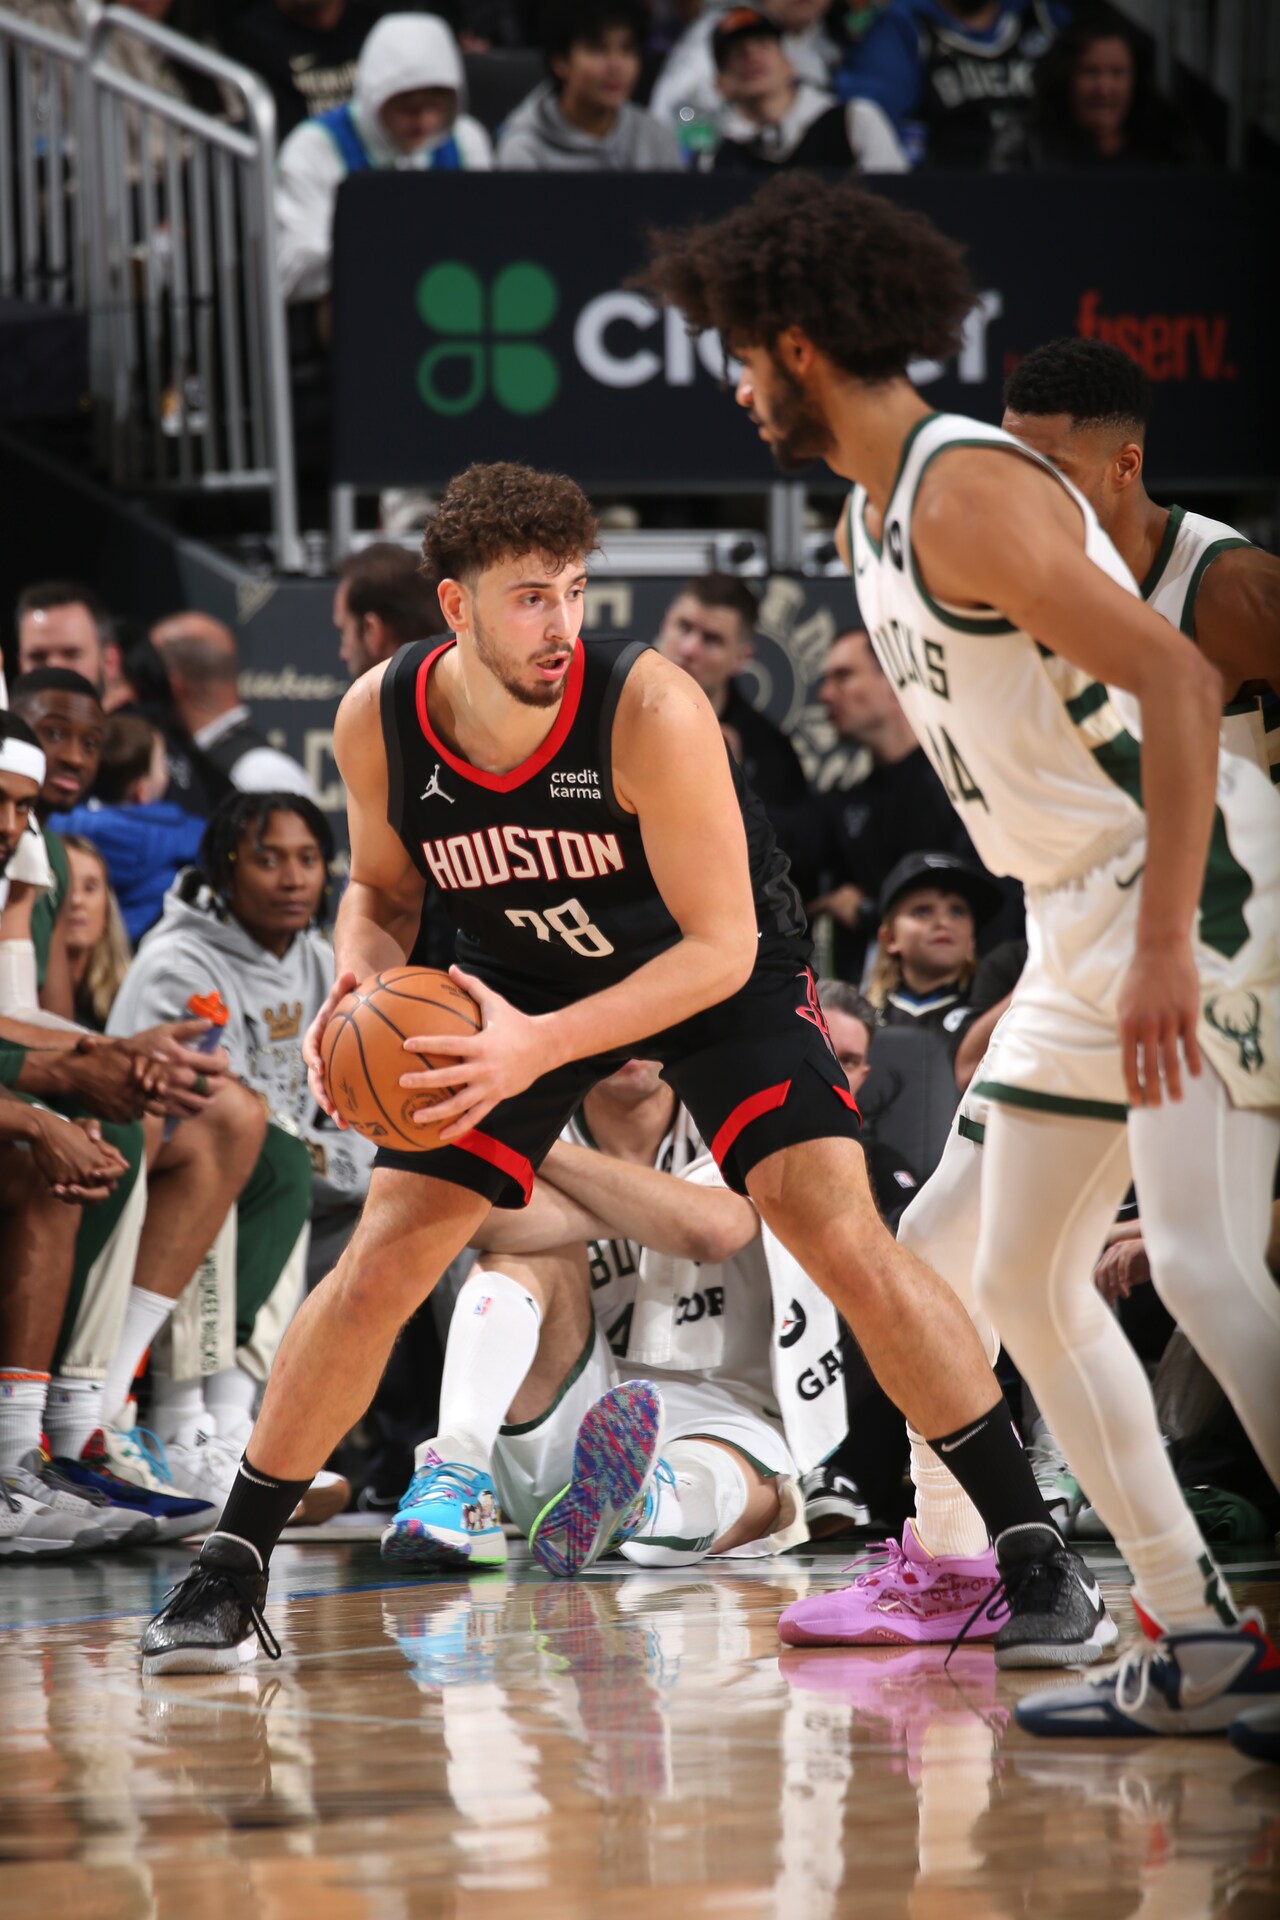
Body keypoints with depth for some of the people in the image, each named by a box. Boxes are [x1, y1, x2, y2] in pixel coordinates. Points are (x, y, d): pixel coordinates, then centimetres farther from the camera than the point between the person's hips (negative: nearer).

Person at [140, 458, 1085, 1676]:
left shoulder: (650, 710, -33)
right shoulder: (379, 721, -20)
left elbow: (721, 947, -28)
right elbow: (382, 891, 0)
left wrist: (540, 1045, -38)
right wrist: (362, 984, -23)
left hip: (724, 978, -3)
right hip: (518, 982, 3)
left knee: (844, 1241, -18)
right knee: (376, 1268, -5)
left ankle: (1030, 1550, -8)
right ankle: (228, 1578, 8)